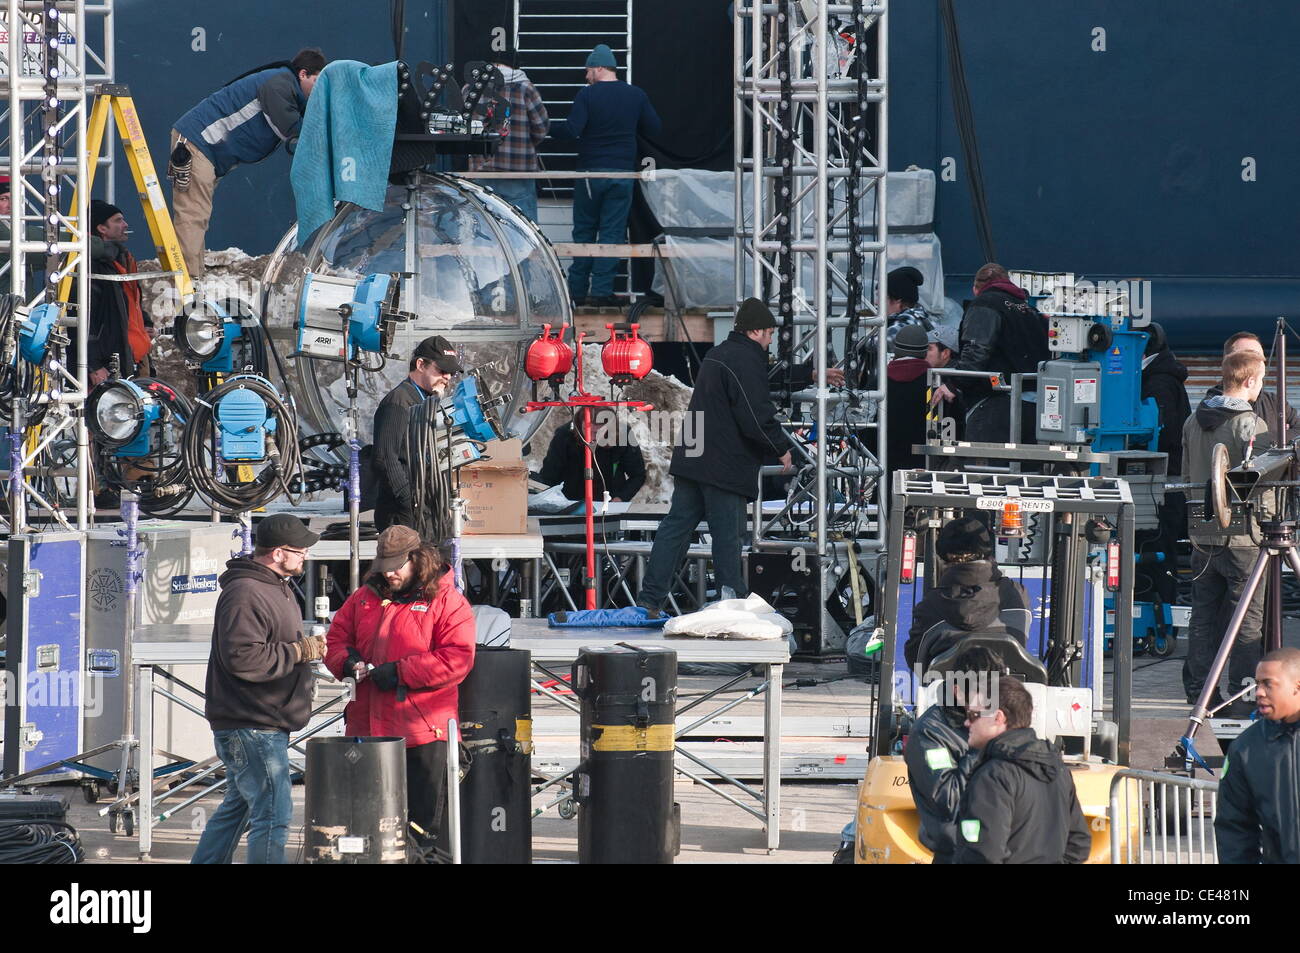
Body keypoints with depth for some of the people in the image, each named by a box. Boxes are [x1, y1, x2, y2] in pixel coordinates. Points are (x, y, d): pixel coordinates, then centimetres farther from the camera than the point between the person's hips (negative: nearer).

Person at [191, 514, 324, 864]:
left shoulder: (277, 588, 17)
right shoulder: (244, 594, -18)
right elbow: (243, 658, -27)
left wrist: (307, 647, 11)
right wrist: (300, 651, -20)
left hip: (264, 726, 11)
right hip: (250, 727, -11)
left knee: (237, 808, 19)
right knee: (273, 816, -12)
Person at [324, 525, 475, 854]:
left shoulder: (445, 601, -4)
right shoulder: (364, 598, 14)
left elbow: (457, 659, -13)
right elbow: (335, 639, 19)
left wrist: (401, 672, -18)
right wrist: (348, 662, -5)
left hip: (423, 731, -6)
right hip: (367, 727, 6)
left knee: (427, 822, -2)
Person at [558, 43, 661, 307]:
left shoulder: (587, 95, -8)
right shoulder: (636, 96, 3)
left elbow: (572, 130, -15)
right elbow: (653, 128, 9)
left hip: (590, 172, -2)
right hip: (622, 173, 2)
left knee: (584, 231, 10)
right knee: (612, 232, 2)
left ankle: (577, 290, 12)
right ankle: (601, 290, -4)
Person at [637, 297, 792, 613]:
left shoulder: (715, 355, 18)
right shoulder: (747, 360, -14)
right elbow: (756, 417, -19)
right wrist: (781, 447, -3)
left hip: (690, 459, 9)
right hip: (724, 465, -9)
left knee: (677, 525, 7)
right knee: (727, 533, 0)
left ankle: (650, 598, 3)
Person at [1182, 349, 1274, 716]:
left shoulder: (1193, 422, 8)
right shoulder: (1251, 425, -15)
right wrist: (1267, 519, -3)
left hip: (1202, 533, 7)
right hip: (1241, 535, -7)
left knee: (1203, 616, 12)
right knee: (1247, 619, -1)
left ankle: (1199, 694, 15)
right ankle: (1243, 699, -1)